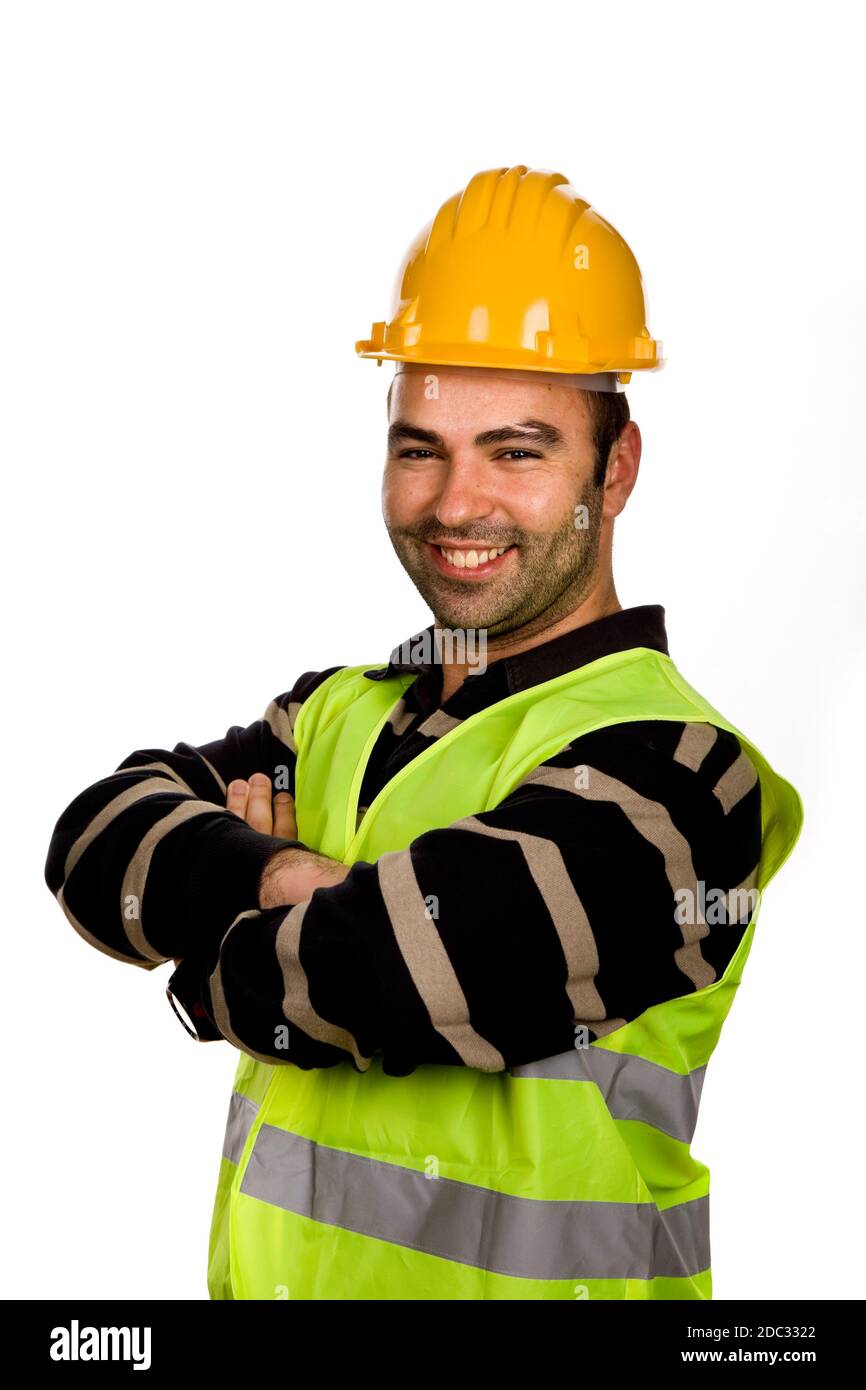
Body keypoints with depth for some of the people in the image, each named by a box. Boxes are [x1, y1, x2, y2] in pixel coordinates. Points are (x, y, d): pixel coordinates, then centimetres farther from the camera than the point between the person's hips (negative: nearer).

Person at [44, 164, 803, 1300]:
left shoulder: (673, 780, -20)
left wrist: (215, 964, -8)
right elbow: (97, 837, -6)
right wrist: (277, 879, -24)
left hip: (504, 1279, -6)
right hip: (263, 1272, 6)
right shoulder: (342, 714, 4)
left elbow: (357, 986, -28)